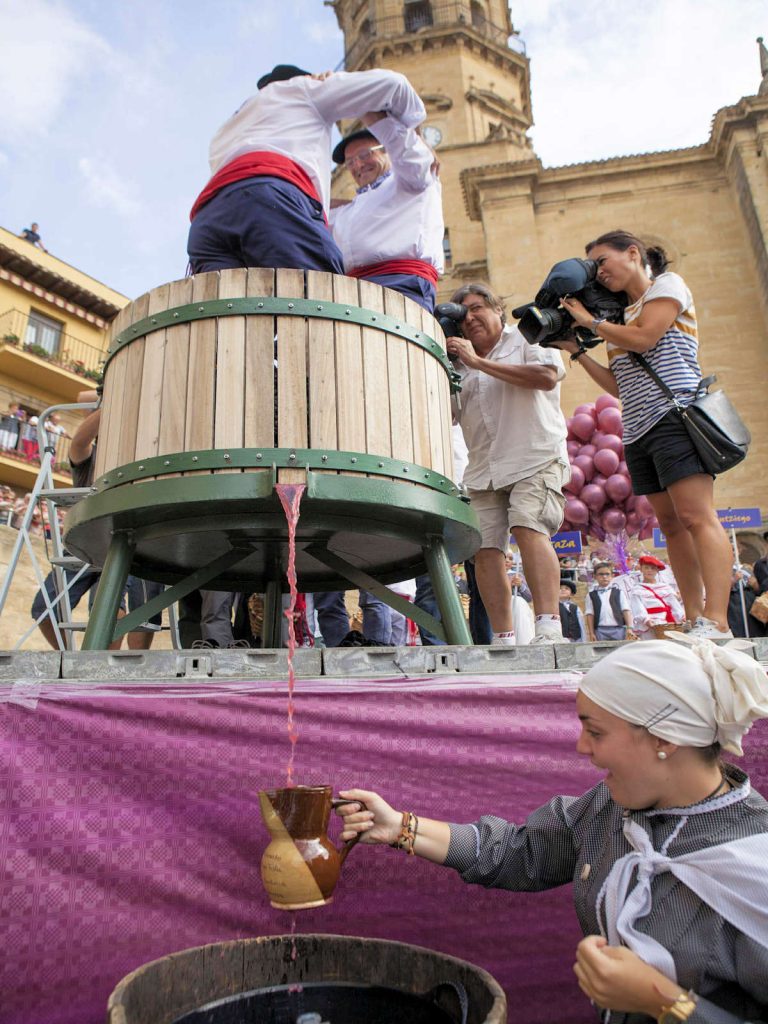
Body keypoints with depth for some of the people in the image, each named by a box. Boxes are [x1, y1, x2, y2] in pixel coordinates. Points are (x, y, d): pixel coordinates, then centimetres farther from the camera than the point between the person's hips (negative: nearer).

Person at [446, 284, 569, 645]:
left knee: (528, 528, -25)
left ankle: (549, 628, -26)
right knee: (485, 548, -7)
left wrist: (479, 362, -9)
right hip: (483, 470, 5)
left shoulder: (526, 340, 7)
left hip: (534, 459, -5)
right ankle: (503, 639, -3)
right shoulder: (459, 366, 21)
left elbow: (547, 376, -13)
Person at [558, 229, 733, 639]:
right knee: (671, 524, 3)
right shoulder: (626, 314, 25)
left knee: (697, 517, -17)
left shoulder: (667, 284, 7)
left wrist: (591, 320, 2)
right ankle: (694, 620, 5)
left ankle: (717, 623, -22)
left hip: (673, 416, -8)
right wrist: (577, 351, 16)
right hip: (639, 430, 8)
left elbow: (643, 338, -12)